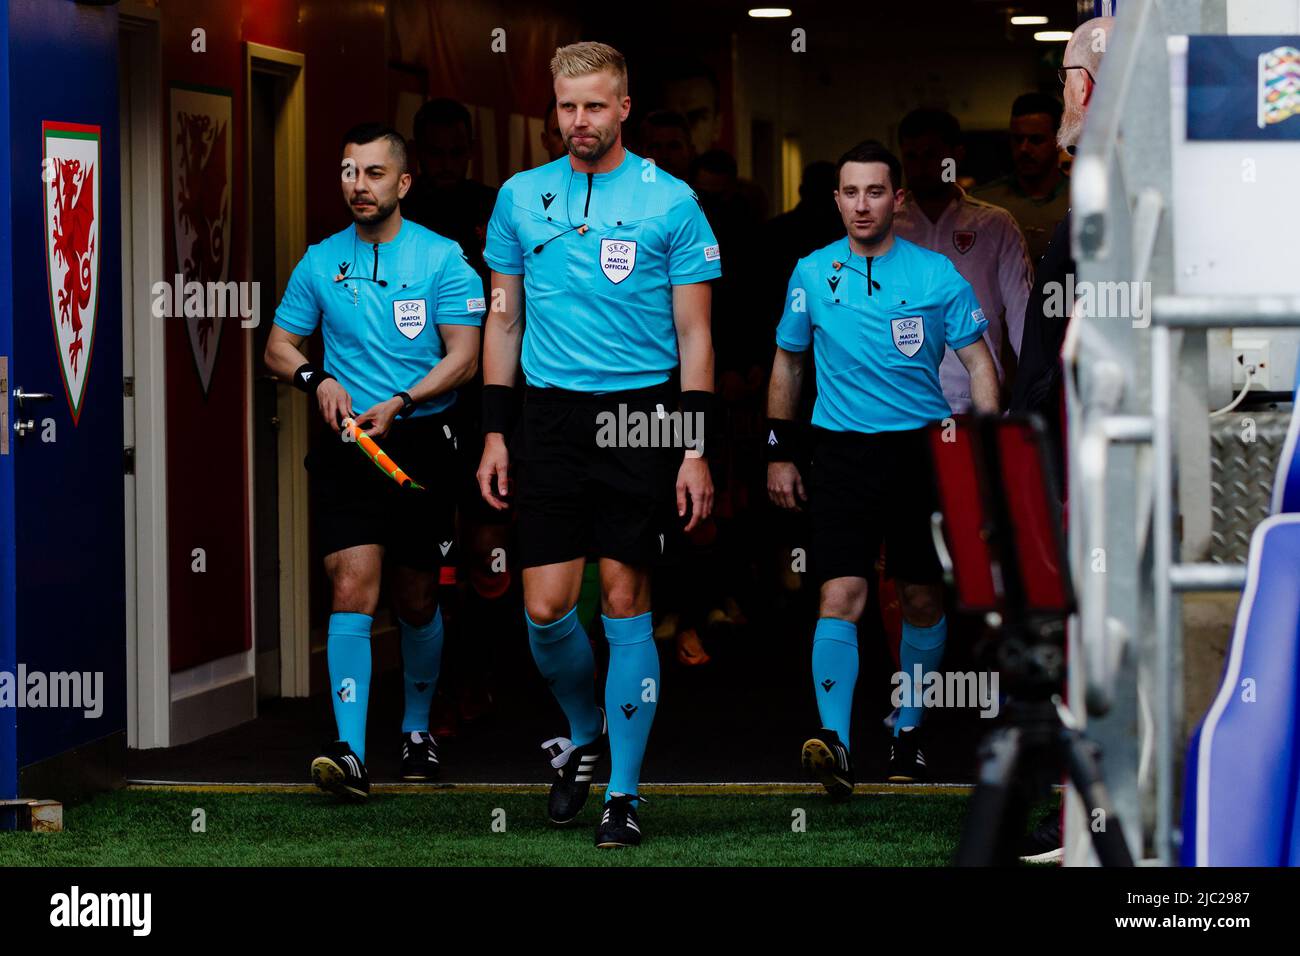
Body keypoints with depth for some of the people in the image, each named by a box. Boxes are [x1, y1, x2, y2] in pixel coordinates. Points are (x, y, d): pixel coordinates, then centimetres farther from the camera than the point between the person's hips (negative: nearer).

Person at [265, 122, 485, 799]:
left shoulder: (442, 260, 0)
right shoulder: (320, 262, 7)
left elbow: (464, 355, -5)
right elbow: (278, 345, 13)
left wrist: (400, 403, -18)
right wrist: (317, 379, -8)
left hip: (421, 443, -1)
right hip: (347, 443, 1)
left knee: (417, 599, 10)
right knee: (352, 587, -14)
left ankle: (417, 728, 33)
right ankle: (350, 754, -22)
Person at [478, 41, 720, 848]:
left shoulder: (671, 202, -2)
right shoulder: (522, 197, 8)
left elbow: (695, 335, -1)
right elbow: (504, 320, 14)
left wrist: (696, 449, -7)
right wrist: (495, 433, 8)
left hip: (641, 417, -2)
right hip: (550, 418, 3)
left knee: (626, 603, -2)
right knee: (546, 608, -3)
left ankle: (625, 790, 6)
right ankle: (585, 734, 25)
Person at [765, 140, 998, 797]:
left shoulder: (937, 275, 0)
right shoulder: (812, 274, 5)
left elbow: (977, 363, 4)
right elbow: (787, 363, 16)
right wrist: (780, 453, 14)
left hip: (922, 447, 0)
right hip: (843, 450, 0)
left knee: (922, 599, 7)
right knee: (841, 595, -14)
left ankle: (908, 729, 24)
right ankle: (835, 741, -23)